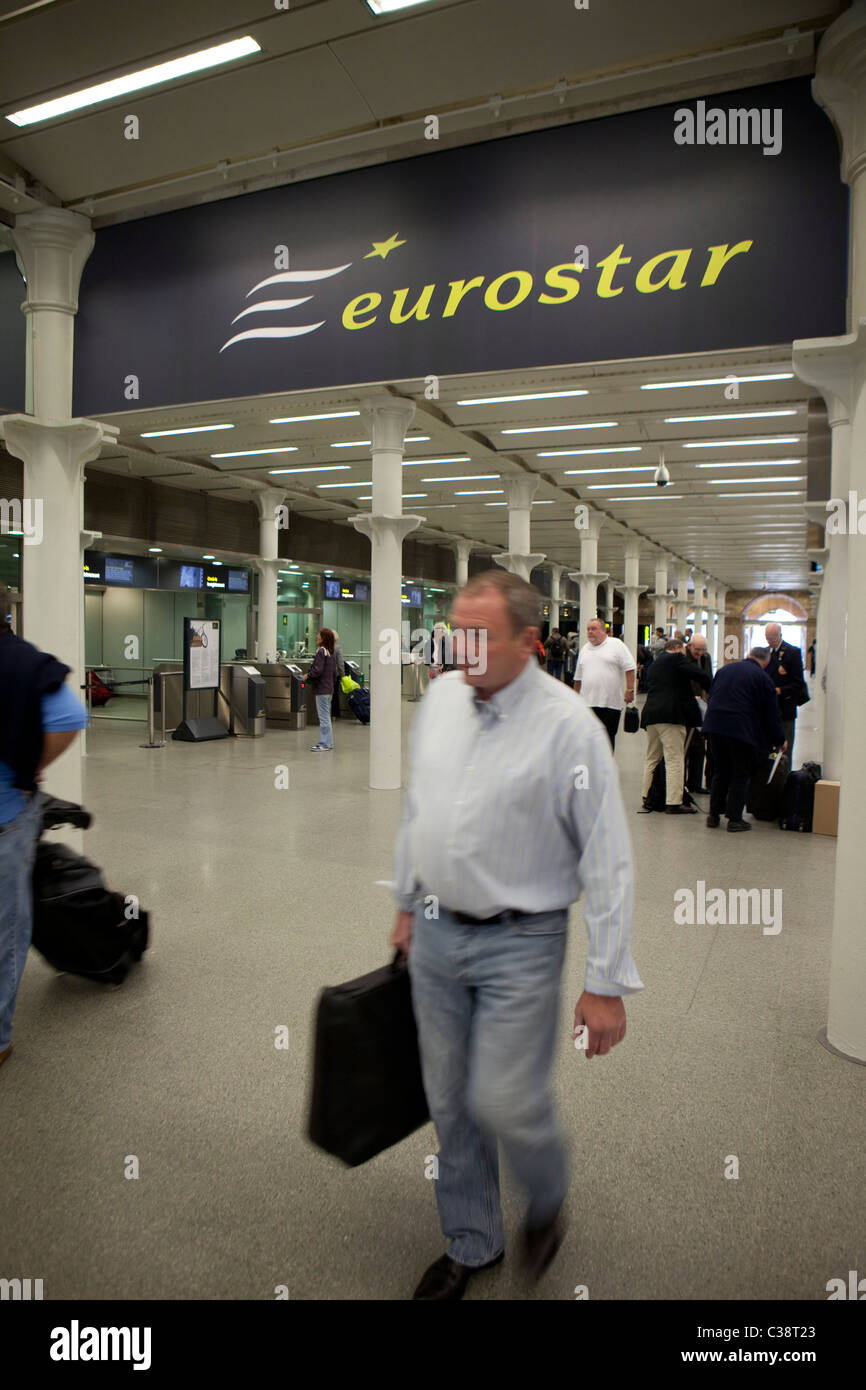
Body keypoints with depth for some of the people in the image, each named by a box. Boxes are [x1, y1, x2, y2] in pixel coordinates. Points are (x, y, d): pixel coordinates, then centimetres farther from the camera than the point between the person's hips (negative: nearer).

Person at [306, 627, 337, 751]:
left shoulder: (321, 651, -15)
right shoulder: (332, 653, 12)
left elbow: (317, 670, -21)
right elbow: (334, 672, 16)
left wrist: (308, 676, -4)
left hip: (322, 689, -9)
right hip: (329, 688, 9)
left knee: (323, 716, -5)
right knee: (326, 716, 15)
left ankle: (325, 744, -3)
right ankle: (328, 743, 20)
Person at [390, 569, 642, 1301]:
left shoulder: (568, 726, -18)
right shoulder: (439, 697, 0)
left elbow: (608, 862, -15)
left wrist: (607, 984, -14)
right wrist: (407, 904, 17)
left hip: (519, 945, -5)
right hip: (436, 934, 5)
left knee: (503, 1102, -1)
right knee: (450, 1103, 15)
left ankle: (548, 1199, 35)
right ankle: (471, 1244, 40)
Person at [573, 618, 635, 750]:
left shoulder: (616, 645, 1)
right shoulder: (585, 649, 16)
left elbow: (629, 668, -4)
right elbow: (578, 677, 21)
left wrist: (629, 690, -11)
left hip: (611, 703, -4)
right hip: (587, 703, 4)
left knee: (608, 738, 2)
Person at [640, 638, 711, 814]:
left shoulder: (655, 663, 24)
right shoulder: (676, 658, -1)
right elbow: (701, 675, -10)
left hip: (650, 714, 8)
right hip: (670, 715, -8)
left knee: (652, 758, 16)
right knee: (674, 760, -7)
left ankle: (648, 797, 21)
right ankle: (673, 803, -8)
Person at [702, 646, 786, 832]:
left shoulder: (725, 669, 15)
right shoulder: (764, 679, 0)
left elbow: (710, 697, 19)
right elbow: (771, 715, 2)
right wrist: (779, 741, 14)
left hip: (715, 726, 5)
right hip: (742, 731, -5)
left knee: (720, 772, 16)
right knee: (740, 775, 6)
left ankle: (714, 815, 18)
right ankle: (734, 818, 6)